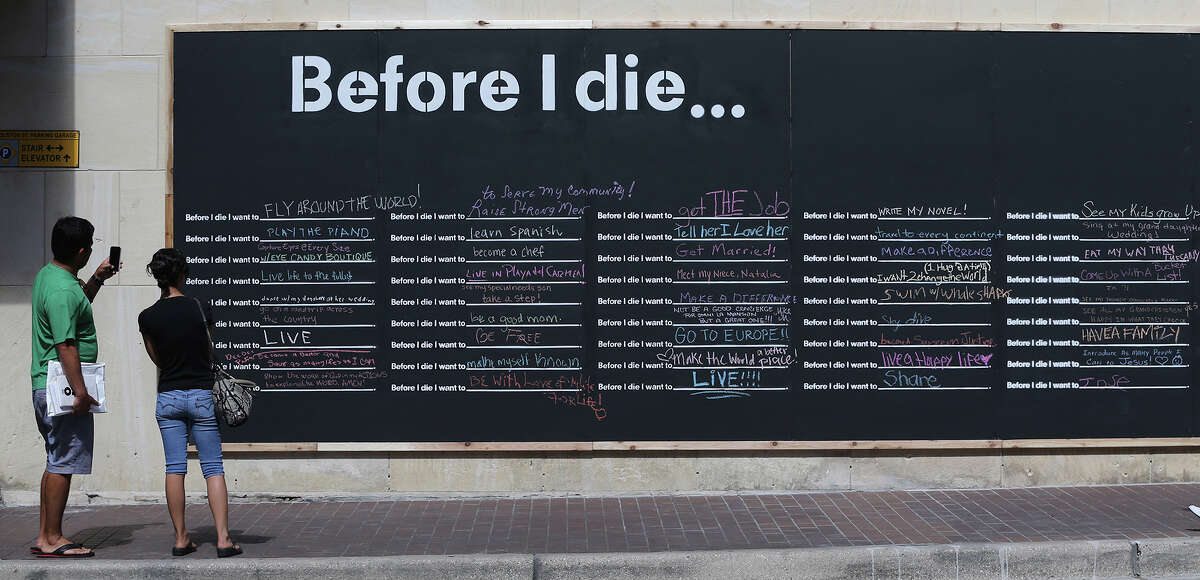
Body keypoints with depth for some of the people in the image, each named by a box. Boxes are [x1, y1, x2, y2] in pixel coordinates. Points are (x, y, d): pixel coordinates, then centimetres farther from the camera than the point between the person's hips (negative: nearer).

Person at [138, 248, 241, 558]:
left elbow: (157, 359, 9)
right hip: (202, 395, -2)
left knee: (175, 468, 8)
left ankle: (181, 538, 11)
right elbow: (209, 354, 5)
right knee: (213, 468, 2)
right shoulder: (200, 310, -7)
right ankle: (223, 539, -2)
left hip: (168, 398, 2)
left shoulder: (147, 317, -4)